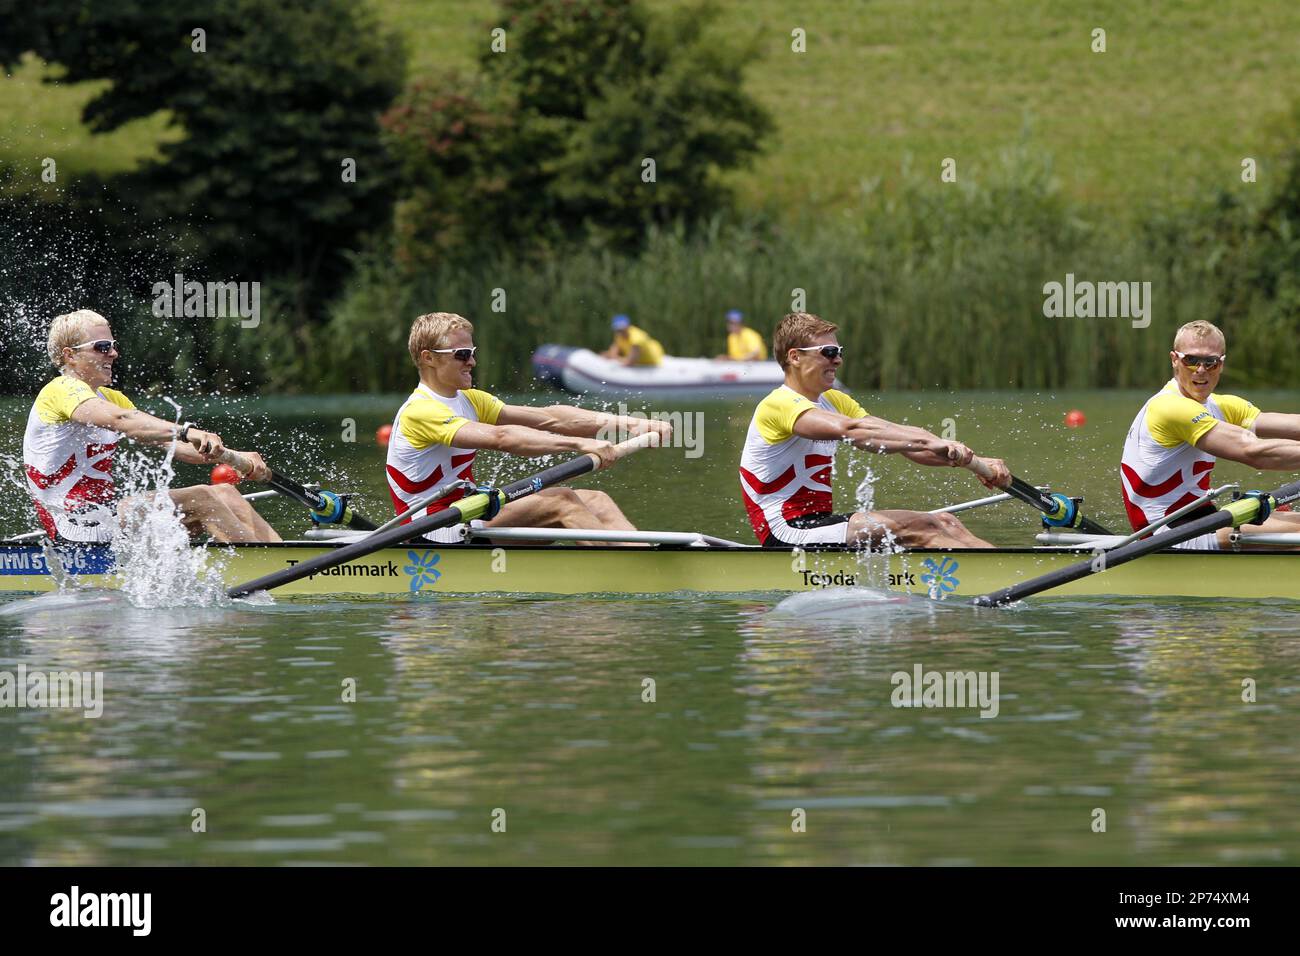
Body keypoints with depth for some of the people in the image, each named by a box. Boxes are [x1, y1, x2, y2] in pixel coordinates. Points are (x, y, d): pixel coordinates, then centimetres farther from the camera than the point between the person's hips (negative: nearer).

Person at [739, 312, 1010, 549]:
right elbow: (849, 429, -31)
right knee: (916, 528, -24)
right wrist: (929, 442, -37)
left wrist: (972, 461, -9)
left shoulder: (834, 402, 16)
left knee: (944, 523, -6)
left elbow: (903, 438, 5)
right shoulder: (780, 404, -14)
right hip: (787, 534, -9)